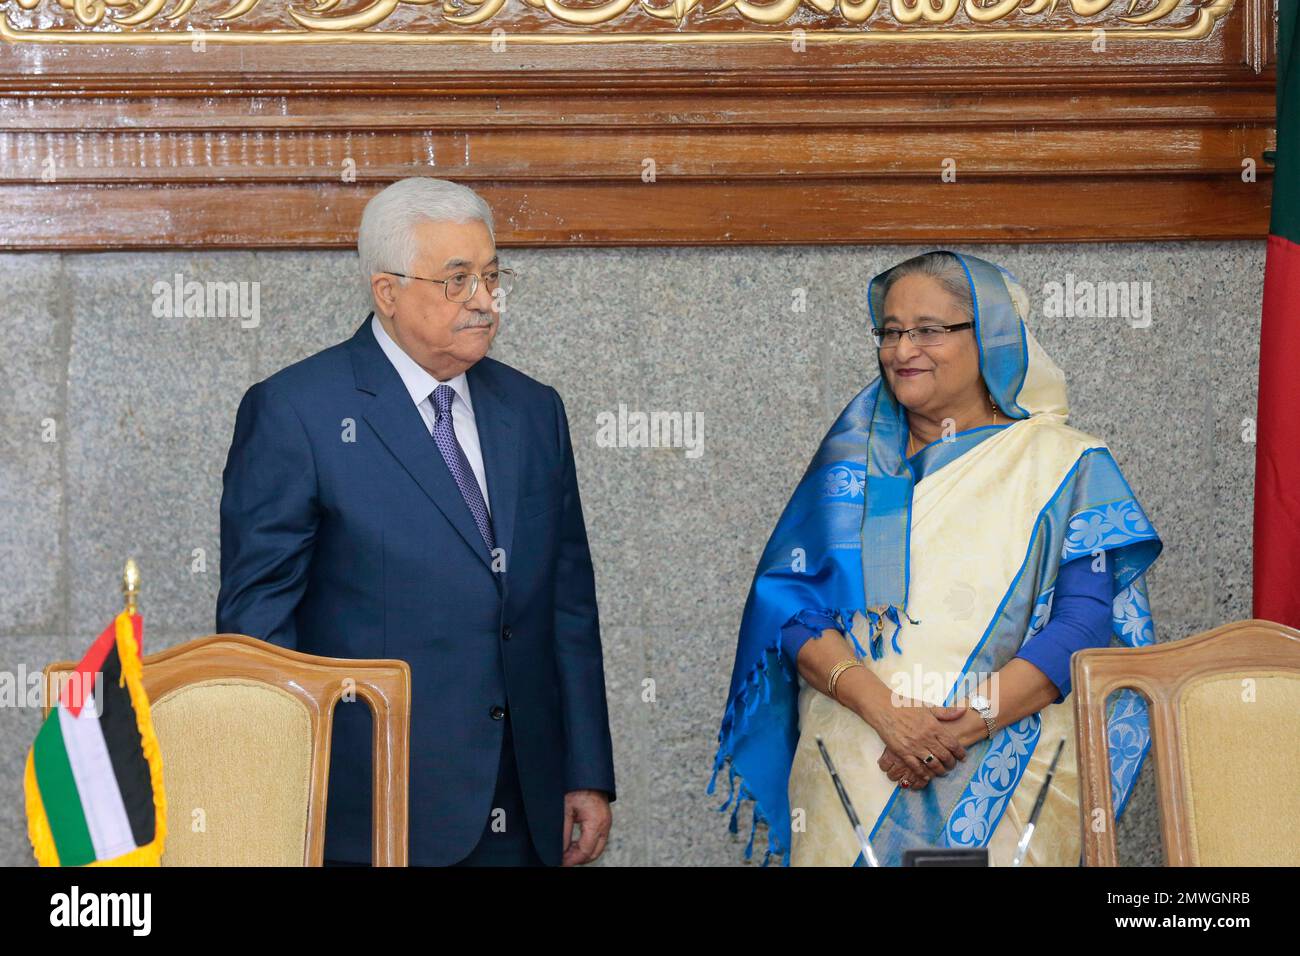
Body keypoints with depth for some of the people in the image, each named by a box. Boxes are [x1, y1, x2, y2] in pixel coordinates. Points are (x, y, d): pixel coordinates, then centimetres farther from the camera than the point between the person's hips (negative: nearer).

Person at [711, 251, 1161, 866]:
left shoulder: (1061, 464, 2)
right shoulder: (852, 462, 10)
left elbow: (1084, 620, -7)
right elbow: (791, 607, 0)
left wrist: (969, 725, -18)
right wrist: (885, 711, -16)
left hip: (1008, 775, -2)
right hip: (853, 765, 2)